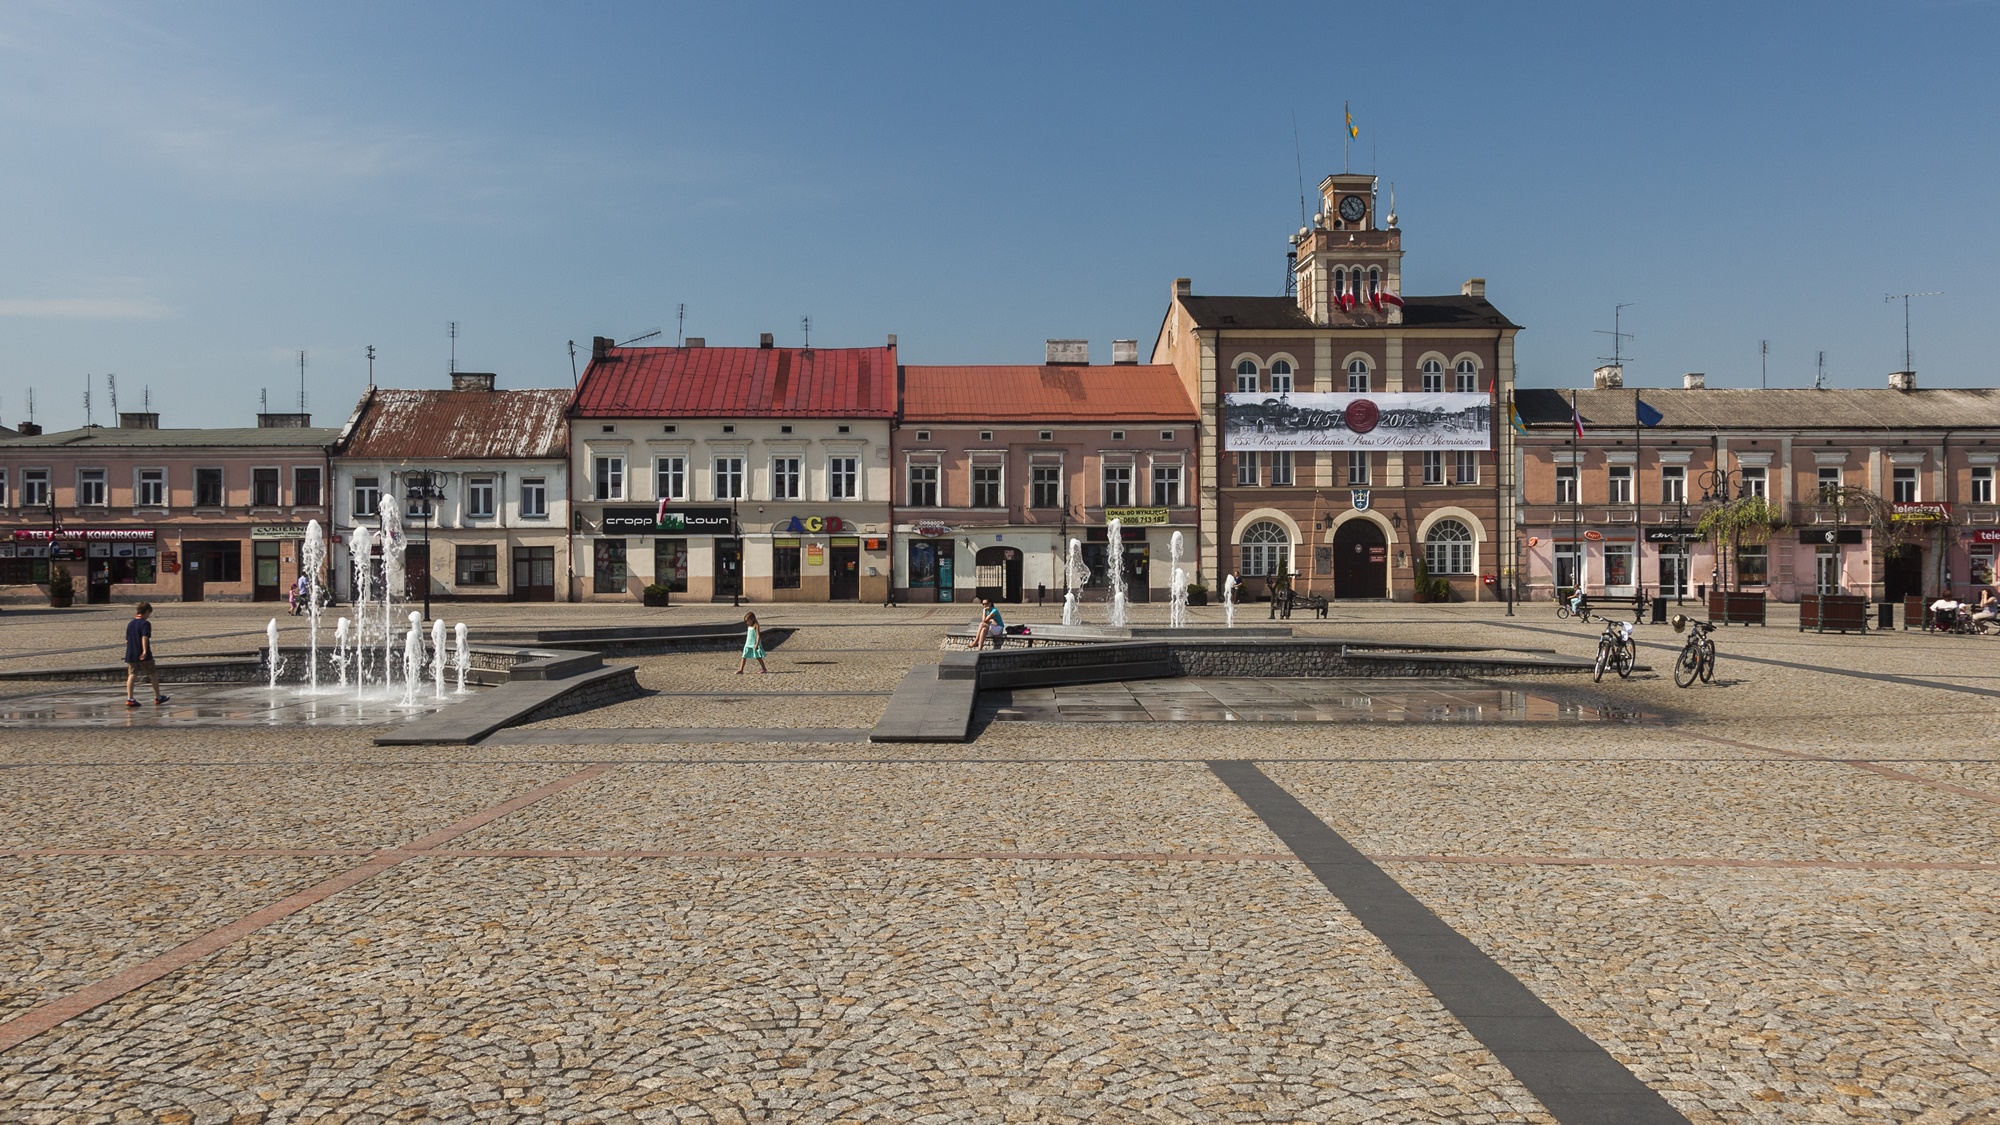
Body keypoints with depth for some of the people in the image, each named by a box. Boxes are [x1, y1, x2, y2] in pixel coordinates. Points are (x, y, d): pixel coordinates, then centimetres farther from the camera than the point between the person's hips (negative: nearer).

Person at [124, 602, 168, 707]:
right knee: (154, 674, 8)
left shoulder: (130, 624, 14)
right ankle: (157, 697, 16)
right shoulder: (145, 623, -9)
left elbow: (127, 640, 21)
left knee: (132, 675, 1)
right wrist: (145, 651, -30)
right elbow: (144, 638, -23)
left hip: (130, 655, 6)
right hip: (143, 655, -6)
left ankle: (129, 699, -12)